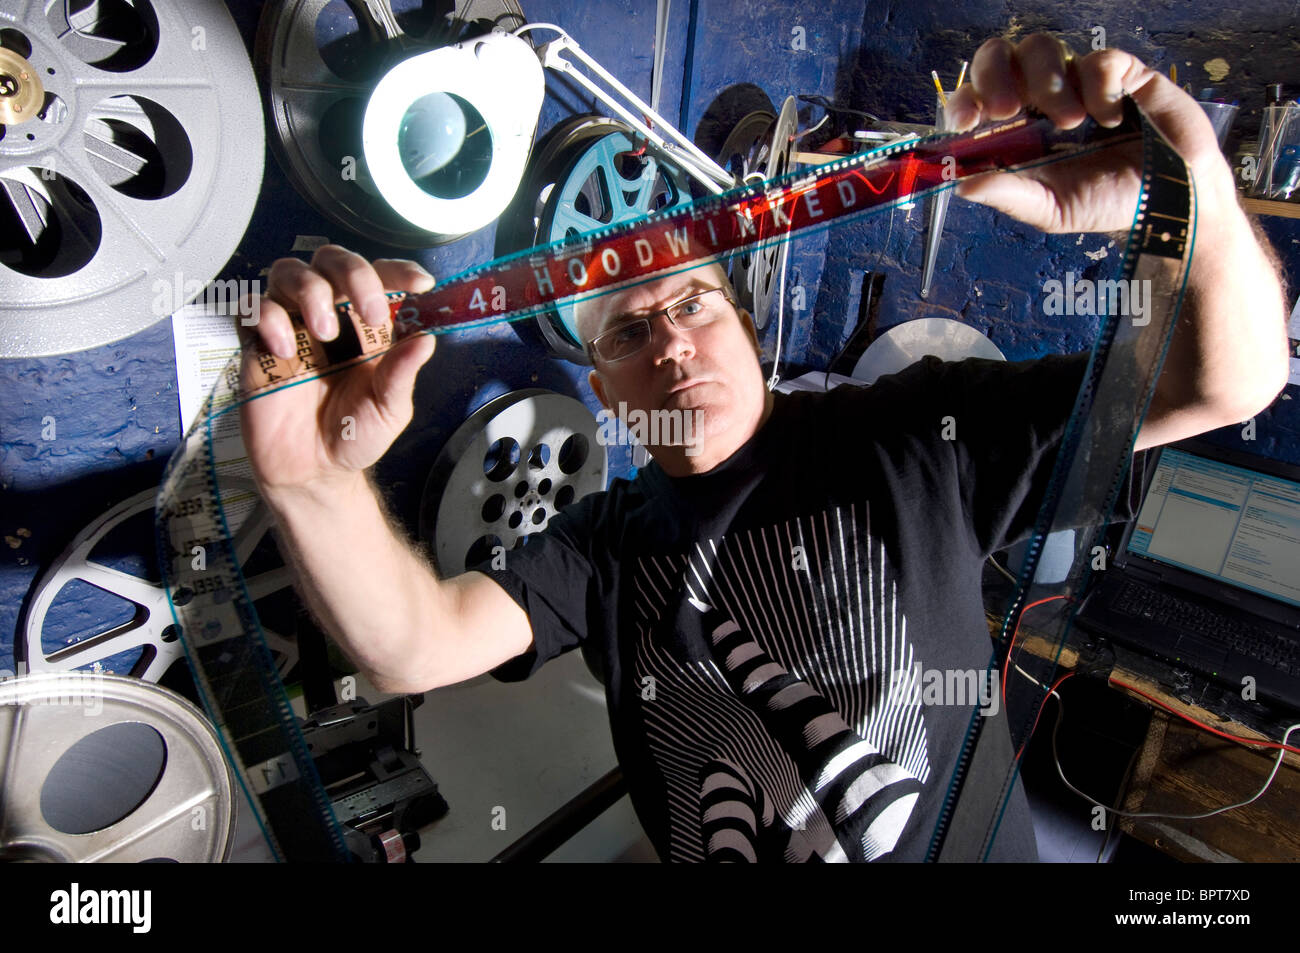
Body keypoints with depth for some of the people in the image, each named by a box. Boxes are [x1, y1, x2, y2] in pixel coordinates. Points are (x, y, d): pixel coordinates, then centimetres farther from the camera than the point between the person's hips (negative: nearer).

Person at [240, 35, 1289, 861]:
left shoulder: (913, 439, -14)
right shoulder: (602, 546, -7)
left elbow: (1220, 384, -18)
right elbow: (414, 645, -21)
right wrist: (314, 480, -41)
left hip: (967, 853, -1)